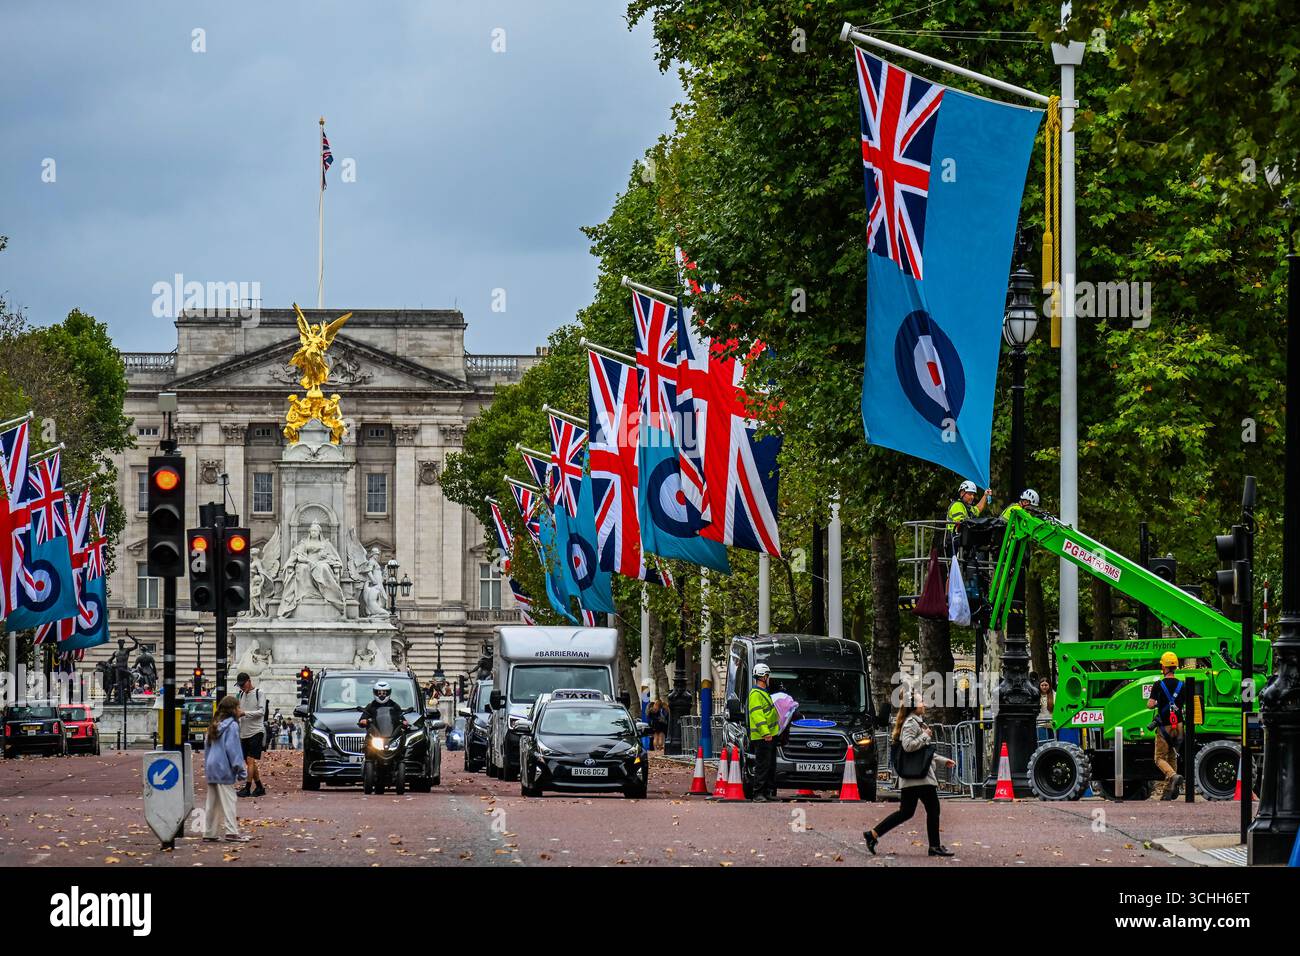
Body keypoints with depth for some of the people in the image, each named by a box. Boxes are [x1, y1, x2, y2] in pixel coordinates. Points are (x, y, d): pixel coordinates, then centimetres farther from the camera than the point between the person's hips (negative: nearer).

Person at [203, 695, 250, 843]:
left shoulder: (215, 726, 15)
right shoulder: (232, 726, -11)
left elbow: (207, 747, 19)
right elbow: (232, 748, -16)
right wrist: (241, 768, -13)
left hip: (211, 768, 8)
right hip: (224, 769, -8)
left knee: (213, 802, 12)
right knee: (228, 800, -5)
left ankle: (209, 832, 13)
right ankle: (232, 832, -8)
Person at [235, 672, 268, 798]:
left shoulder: (259, 693, -3)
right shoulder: (241, 695, 17)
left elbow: (261, 712, -12)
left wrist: (244, 713, -19)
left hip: (256, 731, -7)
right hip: (244, 733, 7)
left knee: (251, 760, -14)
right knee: (249, 762, 7)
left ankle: (247, 788, -15)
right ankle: (259, 788, 15)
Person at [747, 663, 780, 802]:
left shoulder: (763, 693, 21)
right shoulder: (755, 694, -13)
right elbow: (757, 715, -22)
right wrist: (765, 732, -28)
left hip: (769, 736, 10)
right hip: (761, 737, -10)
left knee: (771, 766, 12)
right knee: (762, 766, -10)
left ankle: (769, 792, 17)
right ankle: (758, 794, -9)